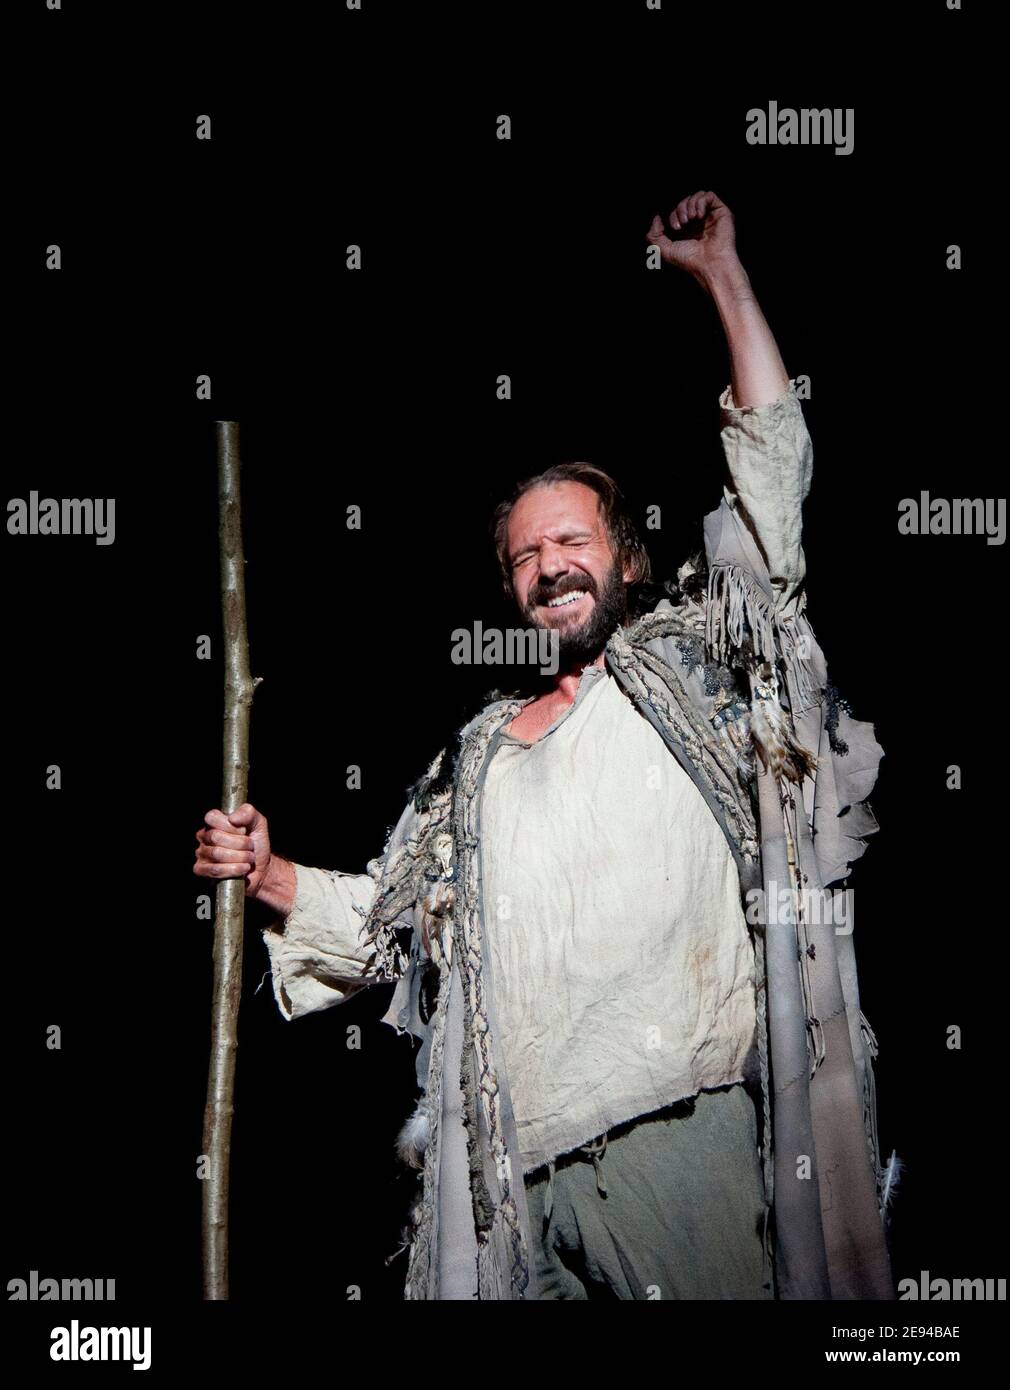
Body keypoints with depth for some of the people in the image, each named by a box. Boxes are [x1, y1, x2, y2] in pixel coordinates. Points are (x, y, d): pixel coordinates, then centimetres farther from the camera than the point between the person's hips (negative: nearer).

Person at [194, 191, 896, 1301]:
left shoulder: (686, 660, 12)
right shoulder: (476, 755, 23)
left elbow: (773, 462, 6)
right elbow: (387, 918, 25)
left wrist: (720, 271, 8)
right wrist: (270, 877, 9)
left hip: (695, 1124, -3)